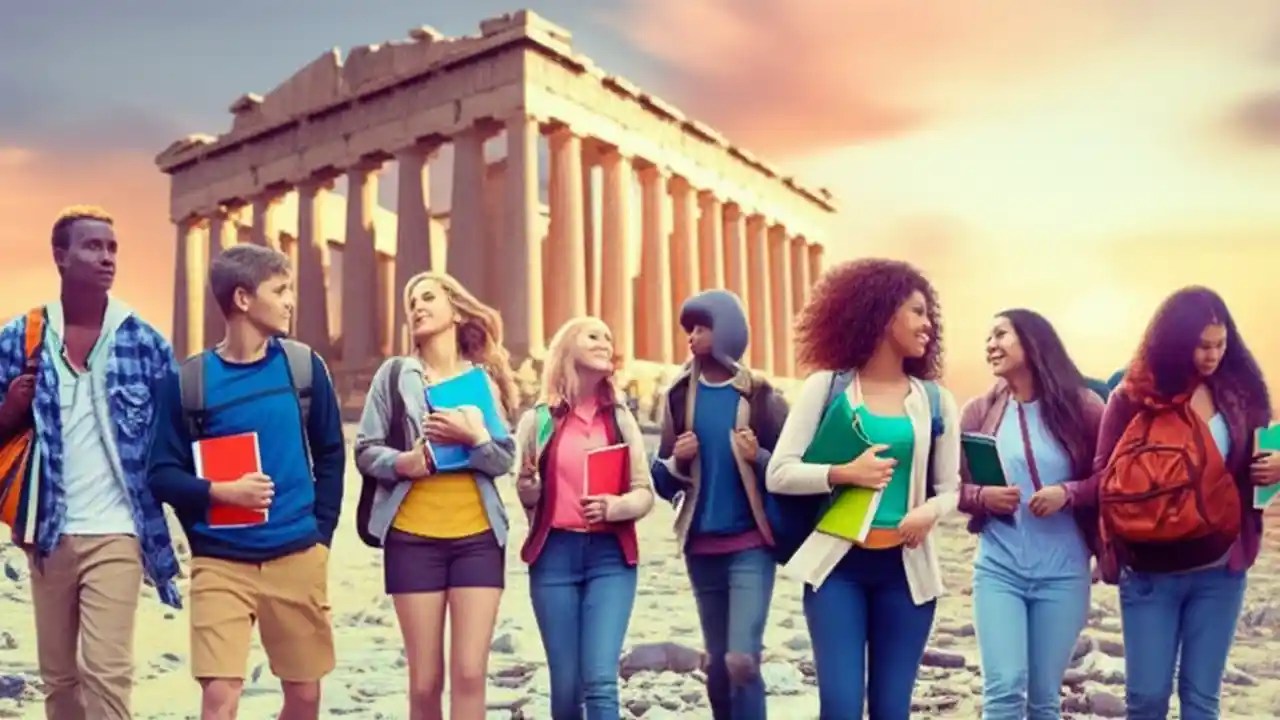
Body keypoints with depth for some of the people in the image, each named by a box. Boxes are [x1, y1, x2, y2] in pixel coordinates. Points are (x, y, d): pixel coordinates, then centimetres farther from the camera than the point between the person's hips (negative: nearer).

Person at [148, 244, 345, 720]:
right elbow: (162, 474, -2)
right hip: (220, 564, -2)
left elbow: (330, 455, 10)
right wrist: (219, 492, -19)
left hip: (298, 559, 3)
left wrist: (321, 532, 4)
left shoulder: (304, 366, 3)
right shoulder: (188, 380, -4)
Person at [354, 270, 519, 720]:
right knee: (424, 682, 2)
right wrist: (402, 463, -18)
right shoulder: (395, 374, 5)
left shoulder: (485, 377, 7)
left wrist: (475, 438, -16)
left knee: (470, 674, -5)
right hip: (413, 536, 0)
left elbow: (504, 460, 3)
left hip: (478, 537, 1)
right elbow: (365, 450, 2)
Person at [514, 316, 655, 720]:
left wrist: (615, 506, -15)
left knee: (600, 682, -10)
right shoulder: (537, 419, 5)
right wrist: (527, 486, -14)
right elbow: (529, 498, 9)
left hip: (610, 555, 0)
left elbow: (645, 493, 6)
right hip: (555, 554, 0)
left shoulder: (621, 418, 9)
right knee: (565, 686, 5)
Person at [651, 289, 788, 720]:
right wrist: (677, 461, -11)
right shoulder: (679, 396, 6)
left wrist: (758, 457, -19)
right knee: (716, 664, 11)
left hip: (751, 544, -4)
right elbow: (662, 480, 10)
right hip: (702, 546, 4)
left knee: (741, 659, -14)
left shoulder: (760, 396, -3)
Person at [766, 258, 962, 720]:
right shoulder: (826, 386, 0)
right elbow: (779, 473, -3)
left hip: (905, 567, 3)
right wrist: (844, 474, -17)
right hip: (838, 564, -2)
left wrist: (929, 512, -12)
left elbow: (950, 489, 10)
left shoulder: (935, 400, 8)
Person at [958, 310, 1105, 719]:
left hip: (1062, 573, 0)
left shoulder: (1080, 407, -2)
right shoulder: (979, 411, 2)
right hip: (998, 569, 0)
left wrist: (1068, 494, -16)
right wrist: (983, 497, -14)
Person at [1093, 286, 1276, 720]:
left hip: (1219, 571, 2)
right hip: (1149, 572, -2)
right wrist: (1121, 544, -17)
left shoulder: (1241, 389, 1)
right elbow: (1104, 476, -3)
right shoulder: (1133, 395, -6)